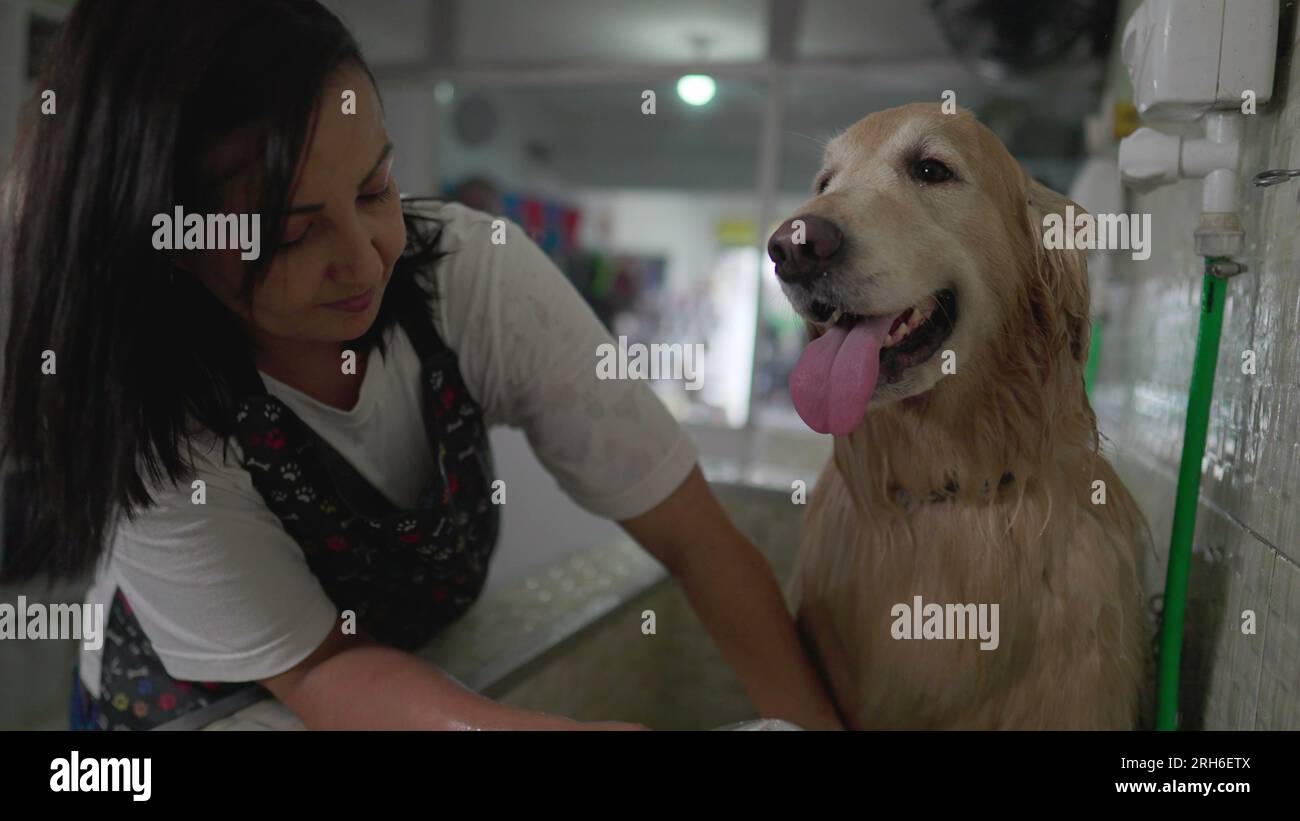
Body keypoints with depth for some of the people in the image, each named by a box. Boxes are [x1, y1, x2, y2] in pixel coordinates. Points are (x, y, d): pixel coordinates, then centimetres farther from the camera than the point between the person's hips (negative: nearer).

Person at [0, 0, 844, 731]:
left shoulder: (480, 272, -22)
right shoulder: (141, 407, -23)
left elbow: (696, 538, -19)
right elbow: (317, 669, -19)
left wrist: (815, 718, -29)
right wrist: (576, 725, -33)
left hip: (434, 664, 2)